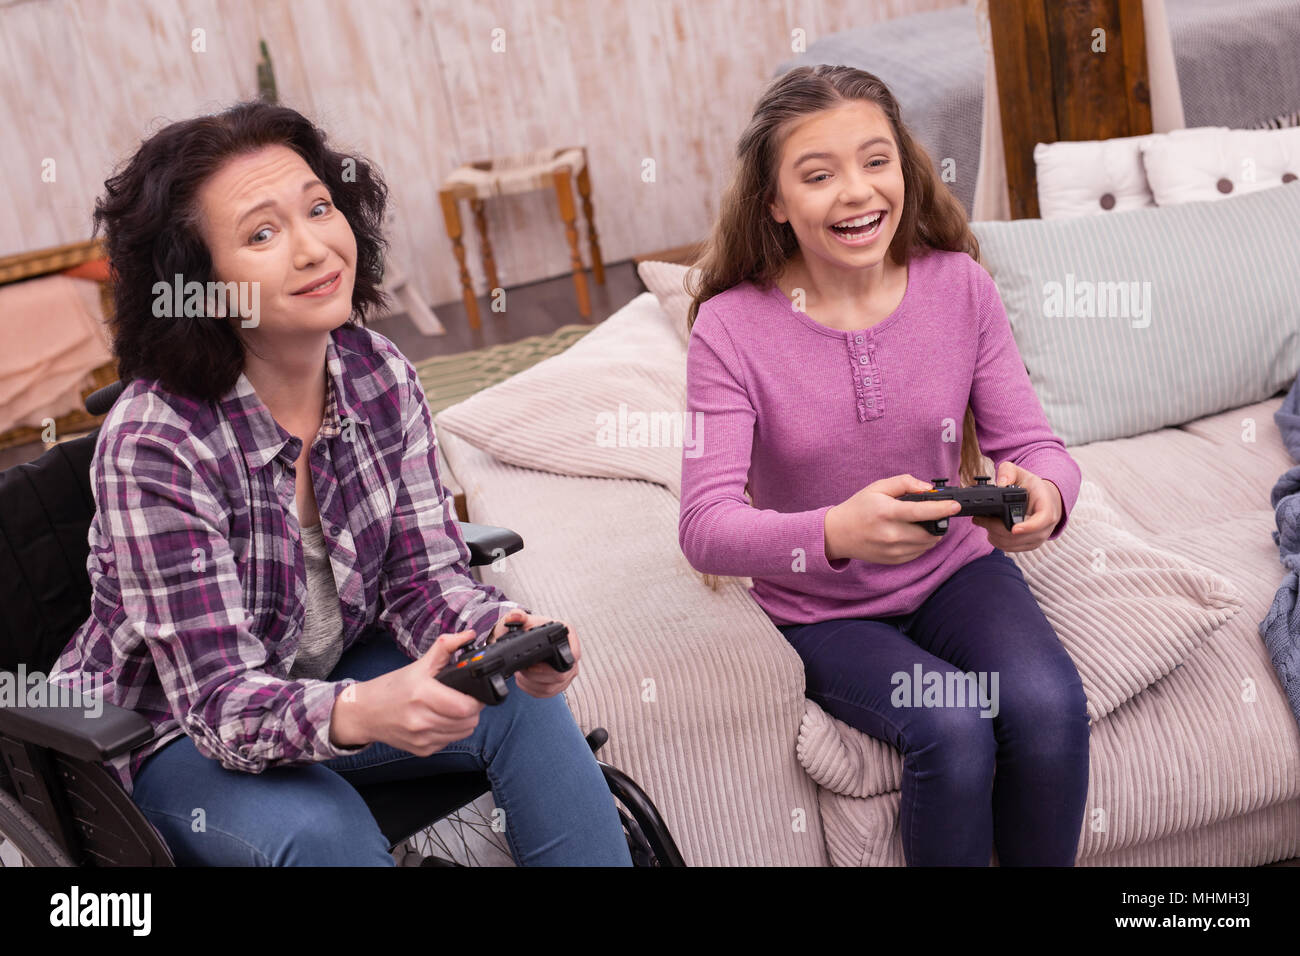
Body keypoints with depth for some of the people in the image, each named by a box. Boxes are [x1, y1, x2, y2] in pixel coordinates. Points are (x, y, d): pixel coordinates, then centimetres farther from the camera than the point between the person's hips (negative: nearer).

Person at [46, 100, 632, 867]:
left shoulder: (380, 377, -11)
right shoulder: (152, 444, -28)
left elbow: (426, 575, -8)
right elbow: (223, 701, -27)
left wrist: (503, 634, -31)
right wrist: (360, 712, -48)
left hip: (334, 680, 5)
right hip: (175, 738, -4)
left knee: (528, 702, -14)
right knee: (321, 828, -32)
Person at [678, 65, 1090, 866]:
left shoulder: (960, 286, -8)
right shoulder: (732, 328, -17)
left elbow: (1035, 445, -5)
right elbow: (704, 528, -24)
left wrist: (1043, 495, -31)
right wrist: (836, 533, -44)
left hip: (957, 567, 3)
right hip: (822, 612, -2)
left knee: (1048, 705, -23)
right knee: (952, 728, -26)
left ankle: (1046, 865, 6)